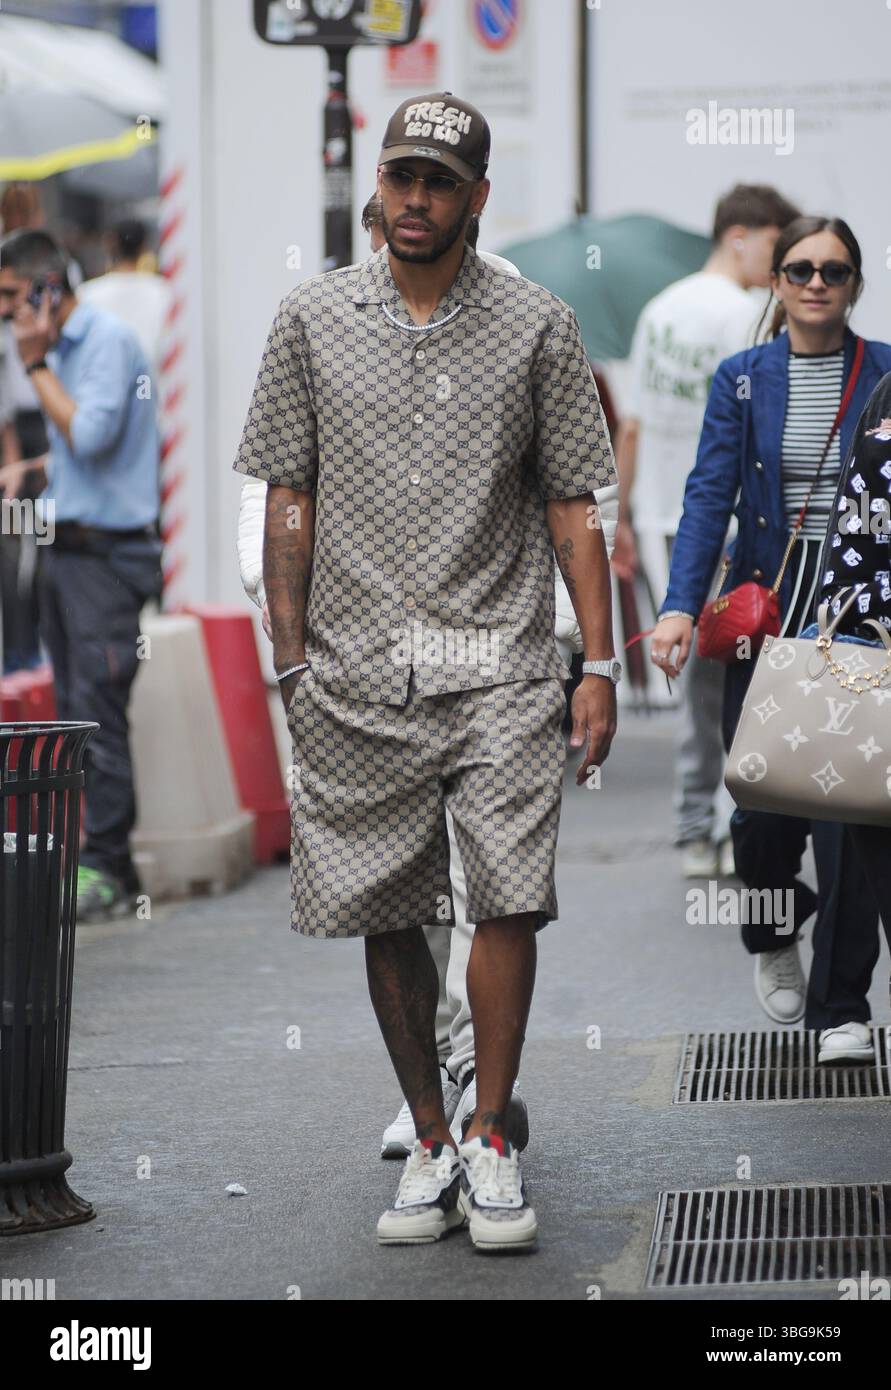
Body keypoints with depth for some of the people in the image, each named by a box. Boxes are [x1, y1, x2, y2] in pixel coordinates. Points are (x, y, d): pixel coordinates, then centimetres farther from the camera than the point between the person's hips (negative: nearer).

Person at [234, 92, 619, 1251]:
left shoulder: (538, 328, 5)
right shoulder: (314, 320, 7)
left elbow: (572, 506, 6)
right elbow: (290, 500, 9)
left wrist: (600, 662, 0)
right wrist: (291, 660, 3)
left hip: (500, 672, -1)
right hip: (357, 676, 1)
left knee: (508, 899, -11)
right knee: (387, 918, 5)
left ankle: (492, 1138, 2)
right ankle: (428, 1143, 17)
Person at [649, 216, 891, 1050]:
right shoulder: (742, 380, 5)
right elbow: (709, 496, -4)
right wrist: (680, 606, -17)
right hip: (769, 612, 1)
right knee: (765, 801, 2)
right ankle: (772, 939, 33)